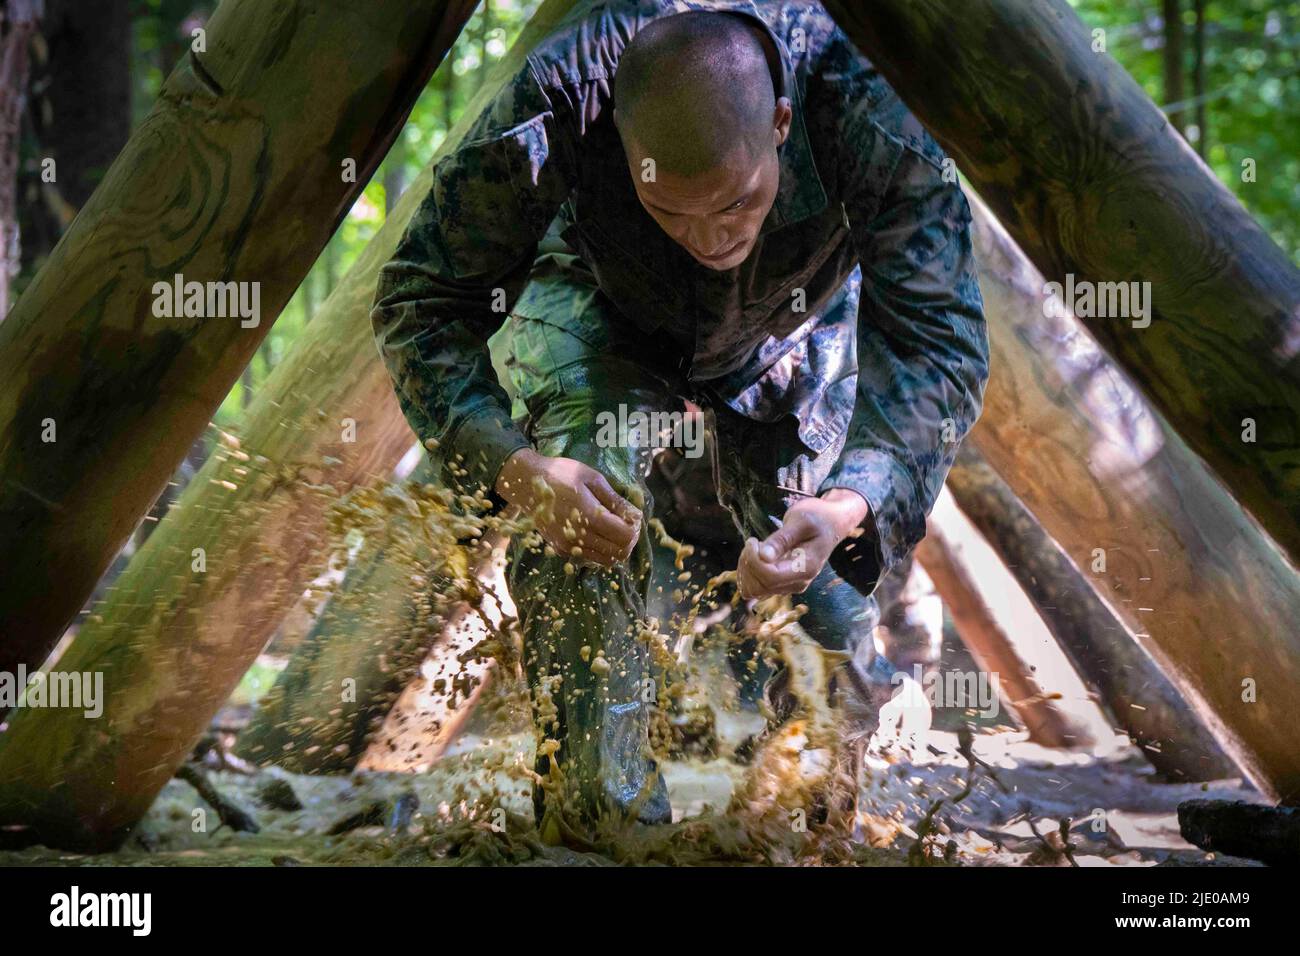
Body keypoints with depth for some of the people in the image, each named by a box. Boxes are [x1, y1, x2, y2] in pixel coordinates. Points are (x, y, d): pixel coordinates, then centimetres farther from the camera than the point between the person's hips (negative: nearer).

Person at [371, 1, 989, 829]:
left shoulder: (876, 110, -42)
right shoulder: (551, 113, -42)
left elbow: (940, 342, -38)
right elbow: (422, 302, -30)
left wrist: (852, 503, -57)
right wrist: (514, 466, -47)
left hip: (798, 320, 1)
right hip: (601, 307, -1)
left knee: (823, 574, -3)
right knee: (583, 525, -27)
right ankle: (600, 806, -13)